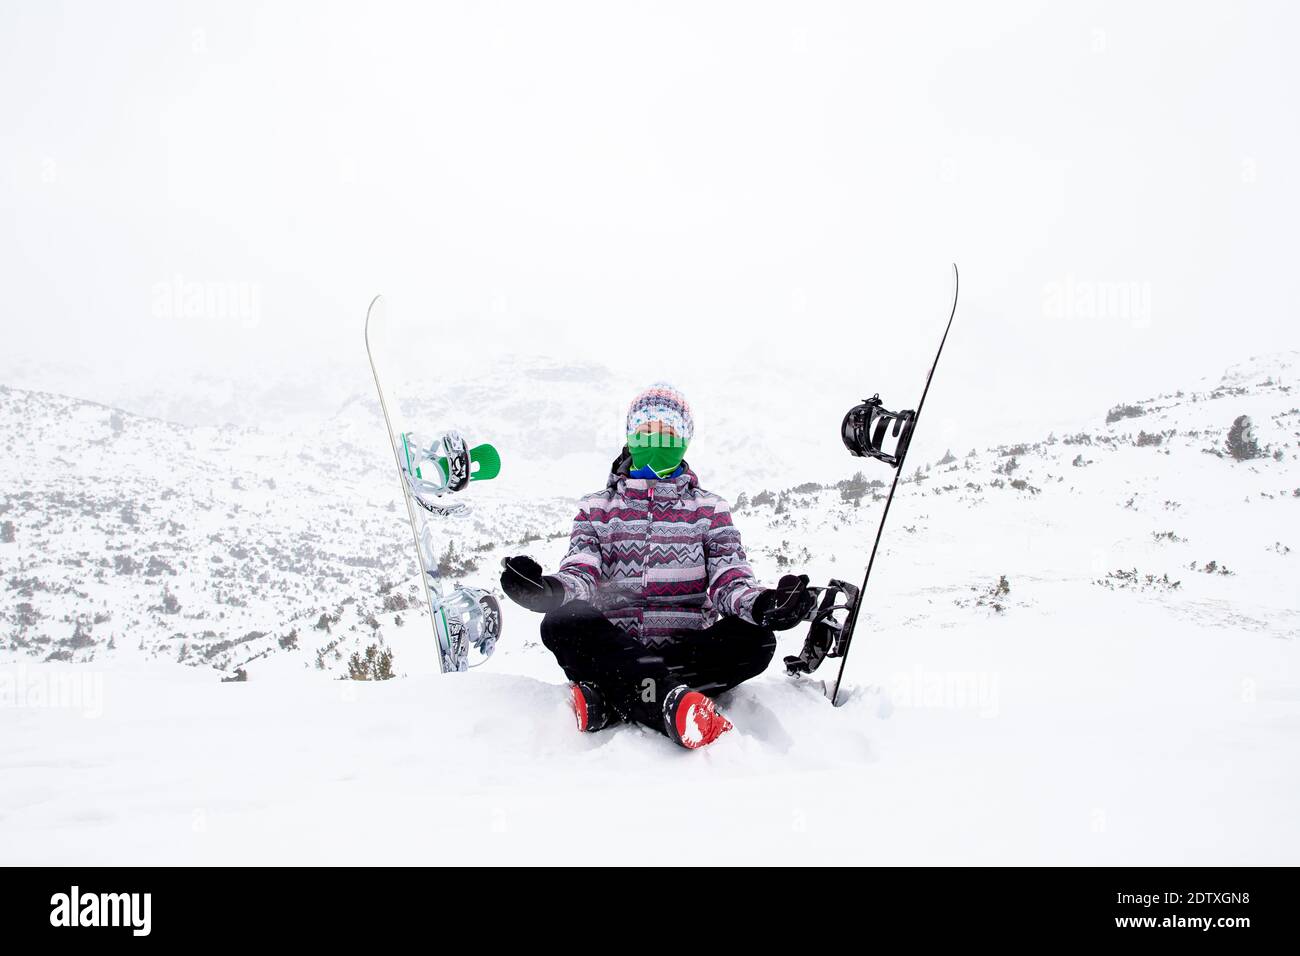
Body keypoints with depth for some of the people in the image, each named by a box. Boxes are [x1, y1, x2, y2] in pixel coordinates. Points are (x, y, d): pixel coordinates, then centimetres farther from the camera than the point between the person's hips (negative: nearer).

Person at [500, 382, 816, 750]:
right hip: (614, 648, 0)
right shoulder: (596, 508, 16)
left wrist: (761, 604, -26)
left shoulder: (710, 508, 15)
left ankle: (606, 698, -35)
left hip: (687, 650, 1)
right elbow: (581, 572, -1)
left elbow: (731, 578, 0)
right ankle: (671, 701, -47)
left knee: (755, 639, -29)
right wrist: (550, 590, -28)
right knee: (562, 622, -30)